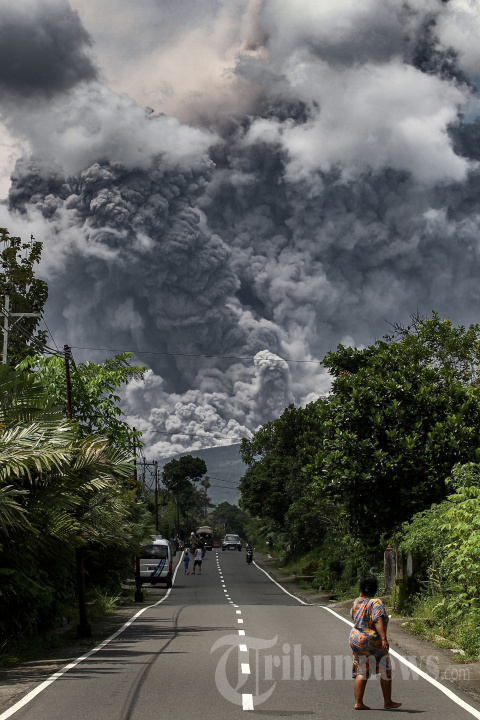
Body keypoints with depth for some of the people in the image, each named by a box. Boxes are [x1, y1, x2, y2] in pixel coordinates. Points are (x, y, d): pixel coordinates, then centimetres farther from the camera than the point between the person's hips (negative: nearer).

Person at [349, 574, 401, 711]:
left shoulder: (356, 603, 5)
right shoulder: (376, 603, -14)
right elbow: (378, 621, -27)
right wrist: (384, 638, -34)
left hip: (356, 640, 6)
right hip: (373, 642, -6)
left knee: (361, 672, 9)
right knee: (386, 671, 8)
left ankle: (358, 702, 3)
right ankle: (388, 702, 13)